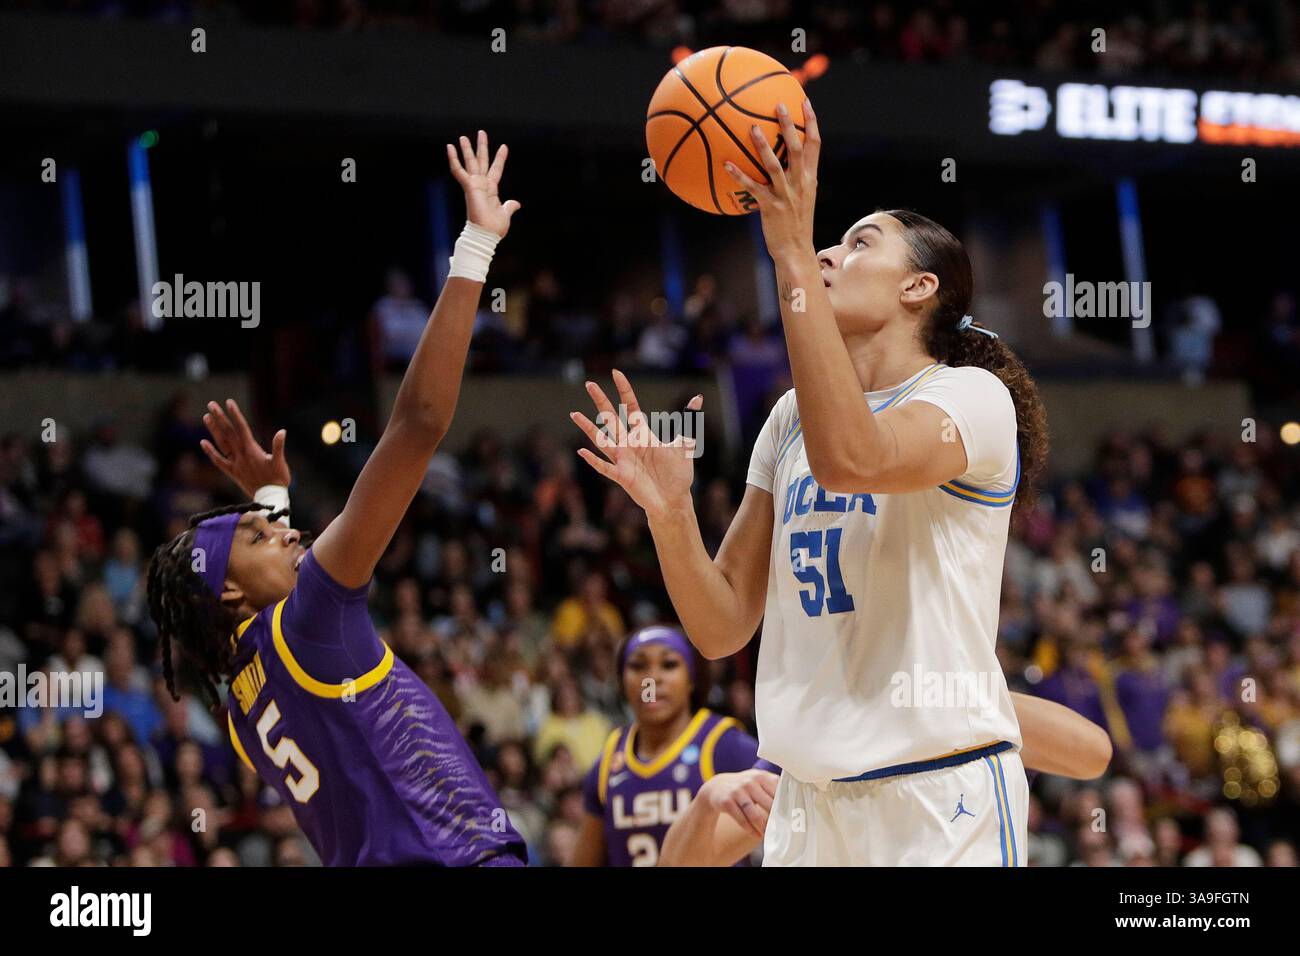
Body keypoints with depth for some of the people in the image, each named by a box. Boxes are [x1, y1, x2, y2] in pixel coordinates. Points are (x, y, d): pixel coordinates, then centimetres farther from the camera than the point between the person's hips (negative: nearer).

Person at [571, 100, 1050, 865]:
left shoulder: (973, 396, -6)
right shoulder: (792, 418, 14)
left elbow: (851, 459, -28)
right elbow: (723, 627, 10)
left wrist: (793, 254, -27)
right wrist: (670, 513, -9)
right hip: (812, 797, 6)